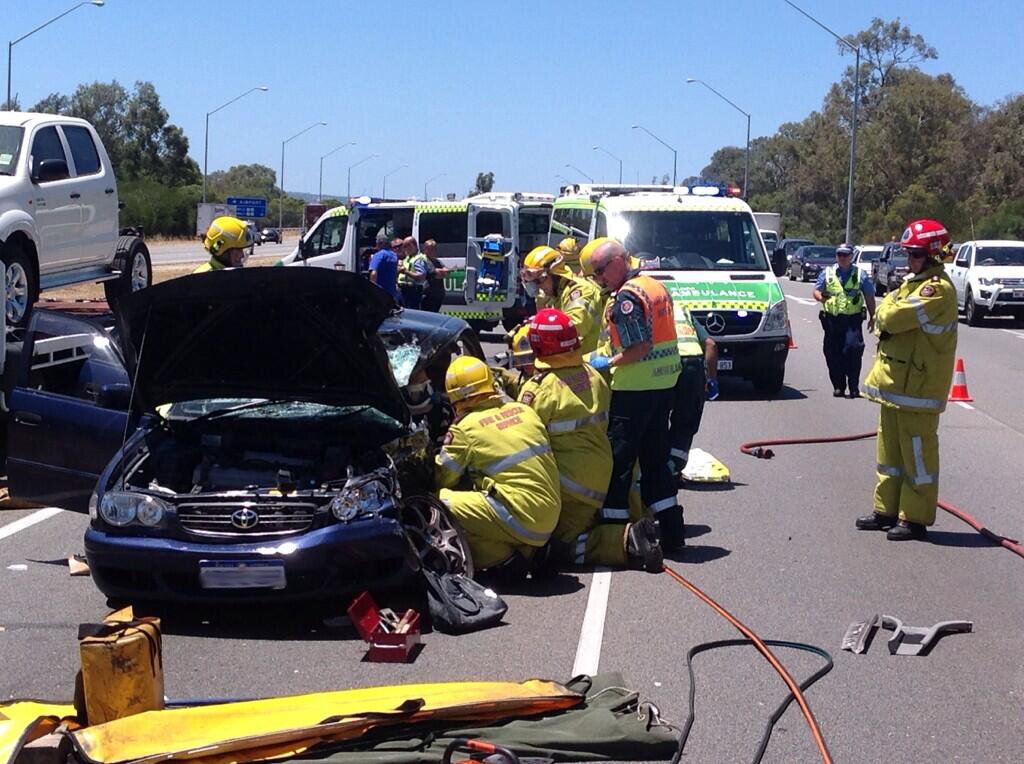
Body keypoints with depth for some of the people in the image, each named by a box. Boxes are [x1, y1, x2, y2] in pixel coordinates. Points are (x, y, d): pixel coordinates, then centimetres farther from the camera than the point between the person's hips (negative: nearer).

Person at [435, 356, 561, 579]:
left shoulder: (465, 428, -6)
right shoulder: (524, 410, 11)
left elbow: (442, 478, 1)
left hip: (521, 518, -8)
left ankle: (504, 558, -6)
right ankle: (528, 550, 12)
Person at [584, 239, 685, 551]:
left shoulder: (626, 297, -17)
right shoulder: (657, 287, 12)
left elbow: (641, 346, -23)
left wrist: (609, 362, -12)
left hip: (634, 389, -9)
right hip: (664, 384, 9)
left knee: (619, 456, -1)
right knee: (655, 456, 15)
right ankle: (671, 531, 17)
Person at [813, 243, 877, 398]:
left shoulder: (860, 275, 9)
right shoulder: (827, 273, 12)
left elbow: (870, 298, 11)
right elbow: (816, 291, 13)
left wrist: (872, 318, 7)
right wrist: (821, 297, -11)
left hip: (853, 319, -2)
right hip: (832, 319, 2)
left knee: (853, 351, -16)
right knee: (833, 354, 2)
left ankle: (854, 386, -11)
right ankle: (838, 386, 13)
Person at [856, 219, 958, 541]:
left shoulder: (937, 289, -17)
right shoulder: (913, 282, 16)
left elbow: (892, 317, -24)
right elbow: (884, 317, 16)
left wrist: (888, 310, -4)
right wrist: (891, 311, -4)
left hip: (917, 386, -10)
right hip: (895, 382, 10)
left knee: (917, 453, -3)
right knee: (891, 449, 15)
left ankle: (915, 518, 3)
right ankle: (887, 510, 24)